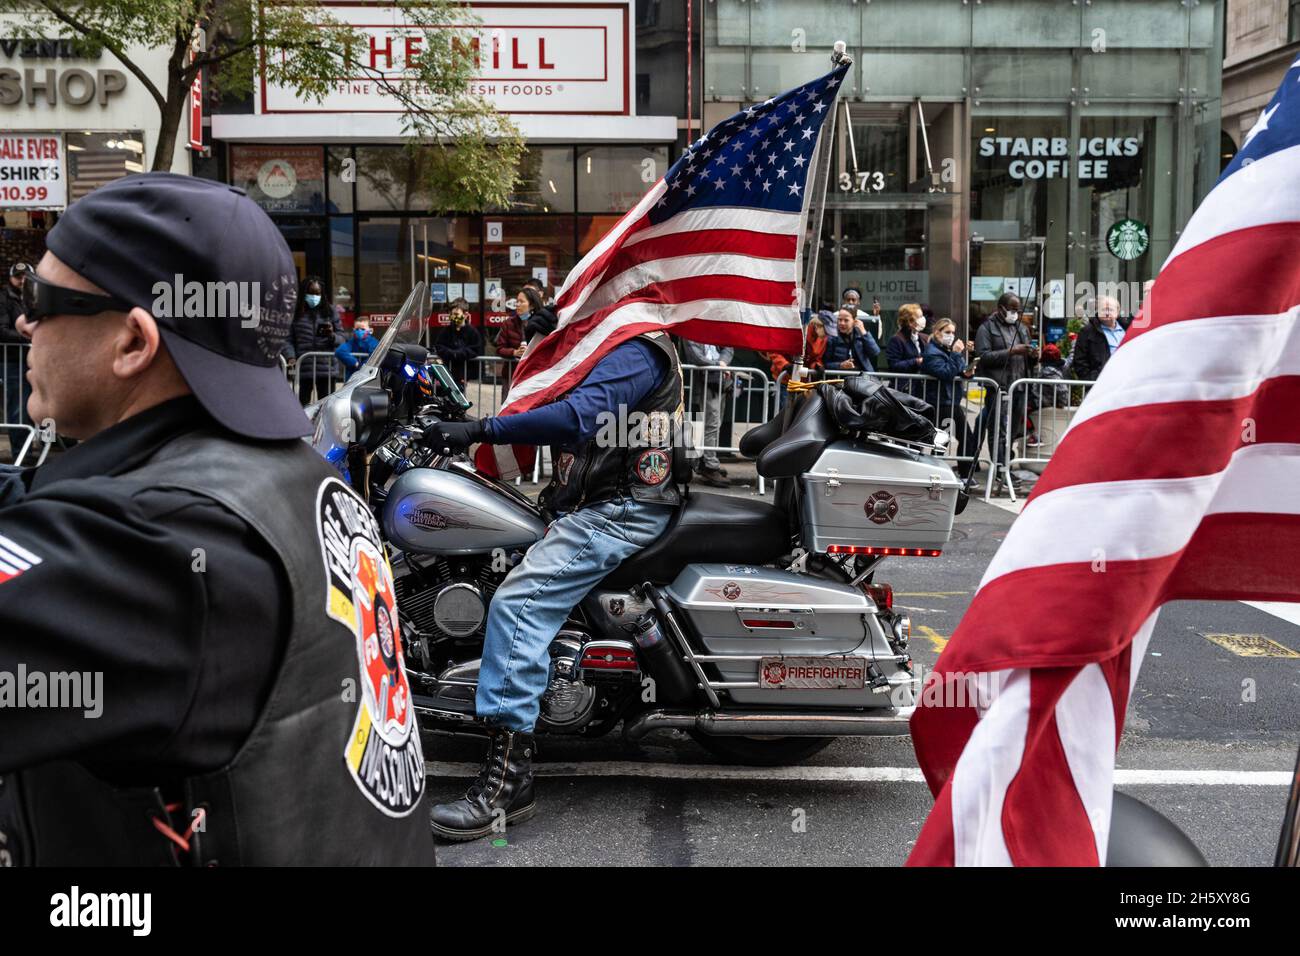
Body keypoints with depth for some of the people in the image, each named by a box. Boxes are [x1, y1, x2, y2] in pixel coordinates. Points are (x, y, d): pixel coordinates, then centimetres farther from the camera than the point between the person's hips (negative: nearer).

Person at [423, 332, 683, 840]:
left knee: (518, 602, -26)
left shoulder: (634, 352, -11)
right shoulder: (621, 348, 24)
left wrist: (481, 429, -30)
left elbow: (579, 416, -28)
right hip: (596, 504, 12)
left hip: (619, 509, -12)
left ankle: (507, 778, -29)